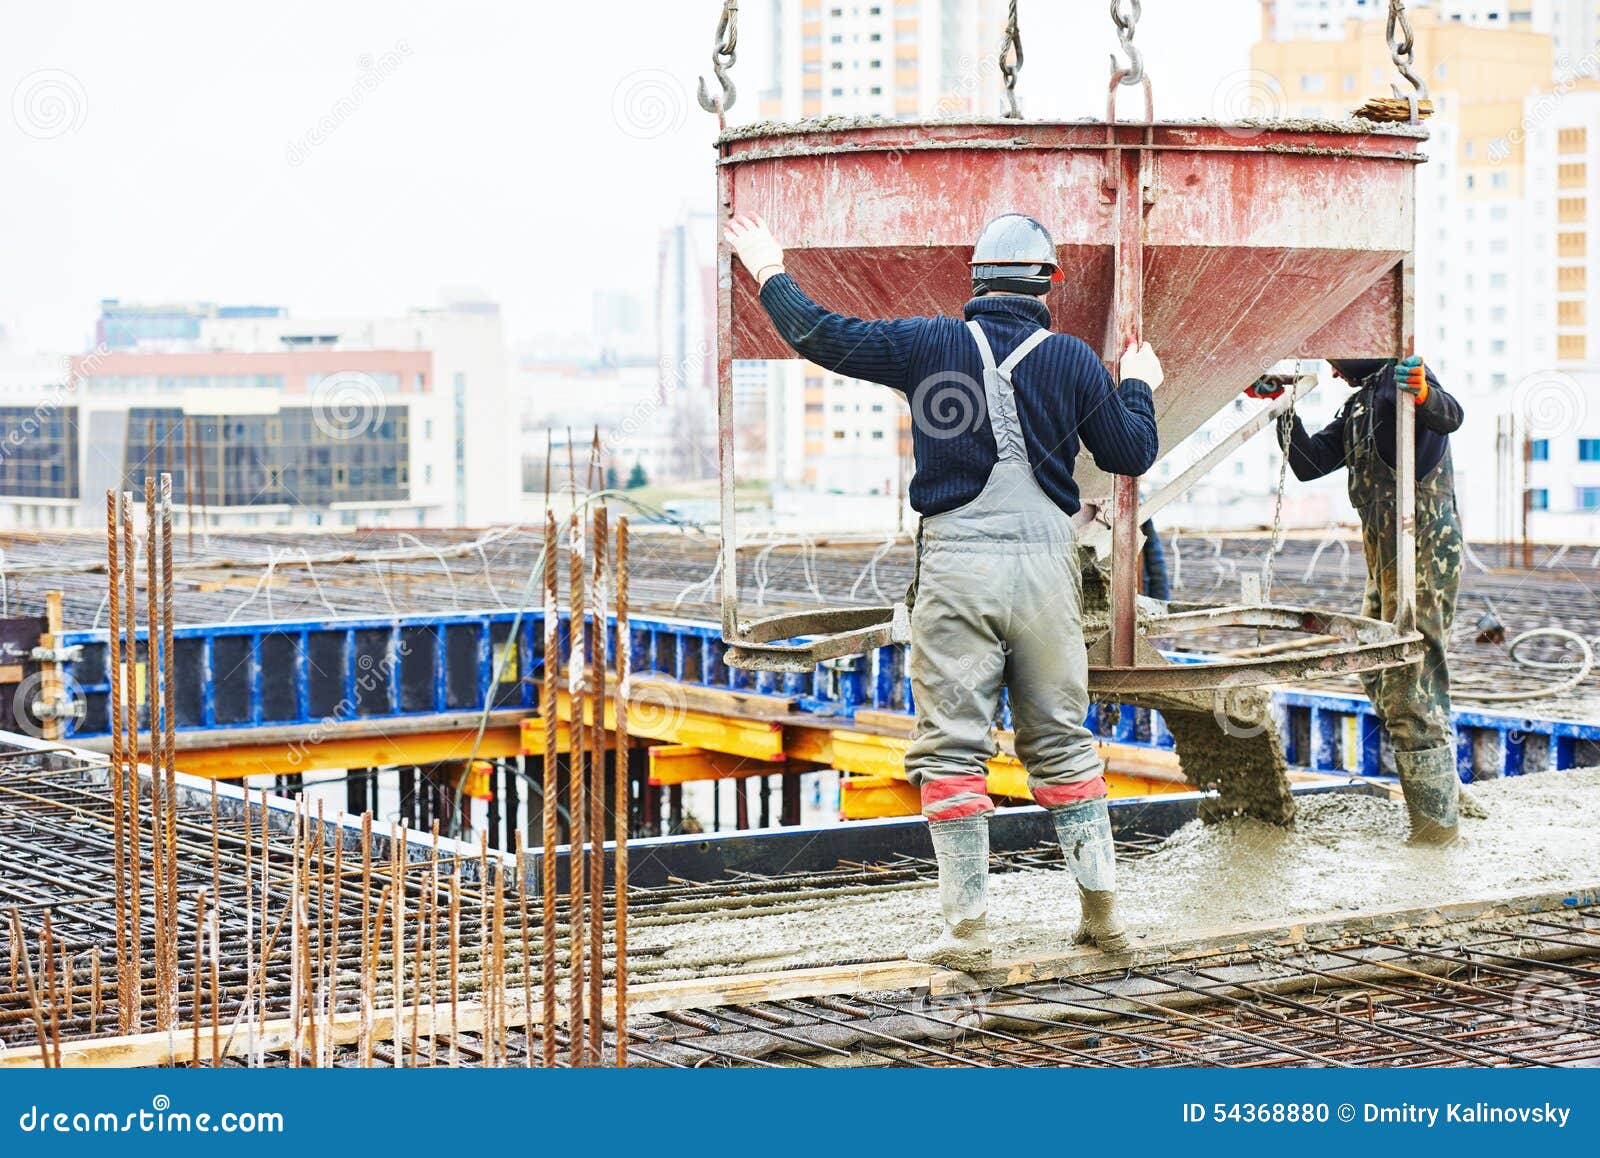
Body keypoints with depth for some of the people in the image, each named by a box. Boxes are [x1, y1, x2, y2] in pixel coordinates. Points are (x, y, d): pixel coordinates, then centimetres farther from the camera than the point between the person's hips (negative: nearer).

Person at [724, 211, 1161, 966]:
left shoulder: (931, 345, -1)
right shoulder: (1073, 360, 3)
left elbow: (819, 335, 2)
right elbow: (1130, 453, 11)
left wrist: (770, 274, 19)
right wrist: (1139, 387, 30)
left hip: (957, 564, -2)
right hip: (1046, 564, 2)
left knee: (951, 748, 1)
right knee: (1061, 742, 13)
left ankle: (967, 927, -1)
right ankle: (1101, 910, 12)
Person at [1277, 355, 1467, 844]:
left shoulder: (1400, 378, -8)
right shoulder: (1357, 406, 21)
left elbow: (1451, 417, -29)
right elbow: (1309, 463, 20)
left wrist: (1425, 395, -51)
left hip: (1424, 551, -11)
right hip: (1385, 558, 11)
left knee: (1409, 688, -12)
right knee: (1376, 675, 18)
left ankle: (1436, 819, -10)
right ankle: (1444, 790, 26)